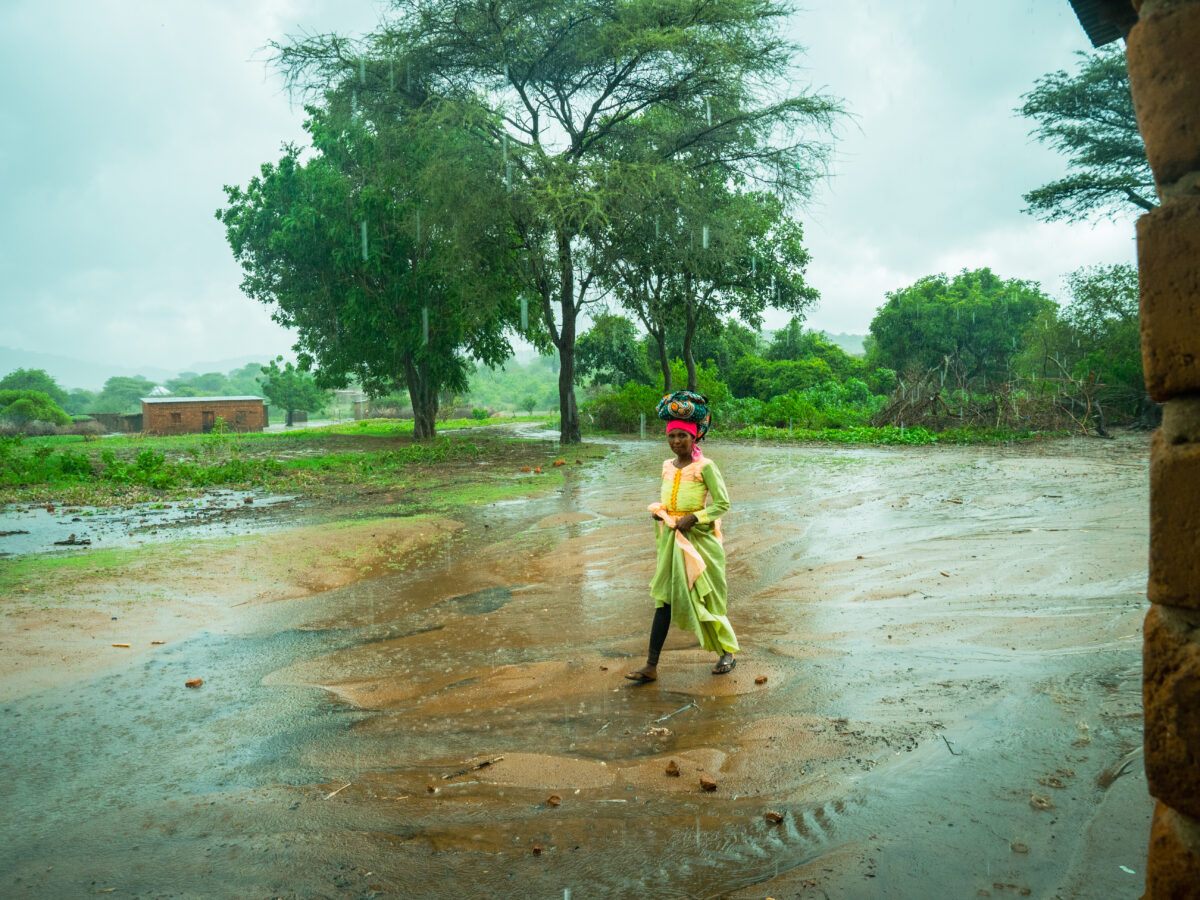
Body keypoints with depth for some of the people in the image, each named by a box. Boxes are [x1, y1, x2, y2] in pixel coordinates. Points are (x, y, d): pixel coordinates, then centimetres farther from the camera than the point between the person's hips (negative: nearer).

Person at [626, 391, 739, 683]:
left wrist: (693, 518, -18)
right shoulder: (668, 467, 10)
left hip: (699, 538, -5)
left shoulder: (705, 467, -8)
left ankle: (728, 652, 28)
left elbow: (722, 503, -10)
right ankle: (651, 666, -2)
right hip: (671, 538, 5)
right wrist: (659, 512, 2)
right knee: (664, 598, 0)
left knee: (703, 597, 4)